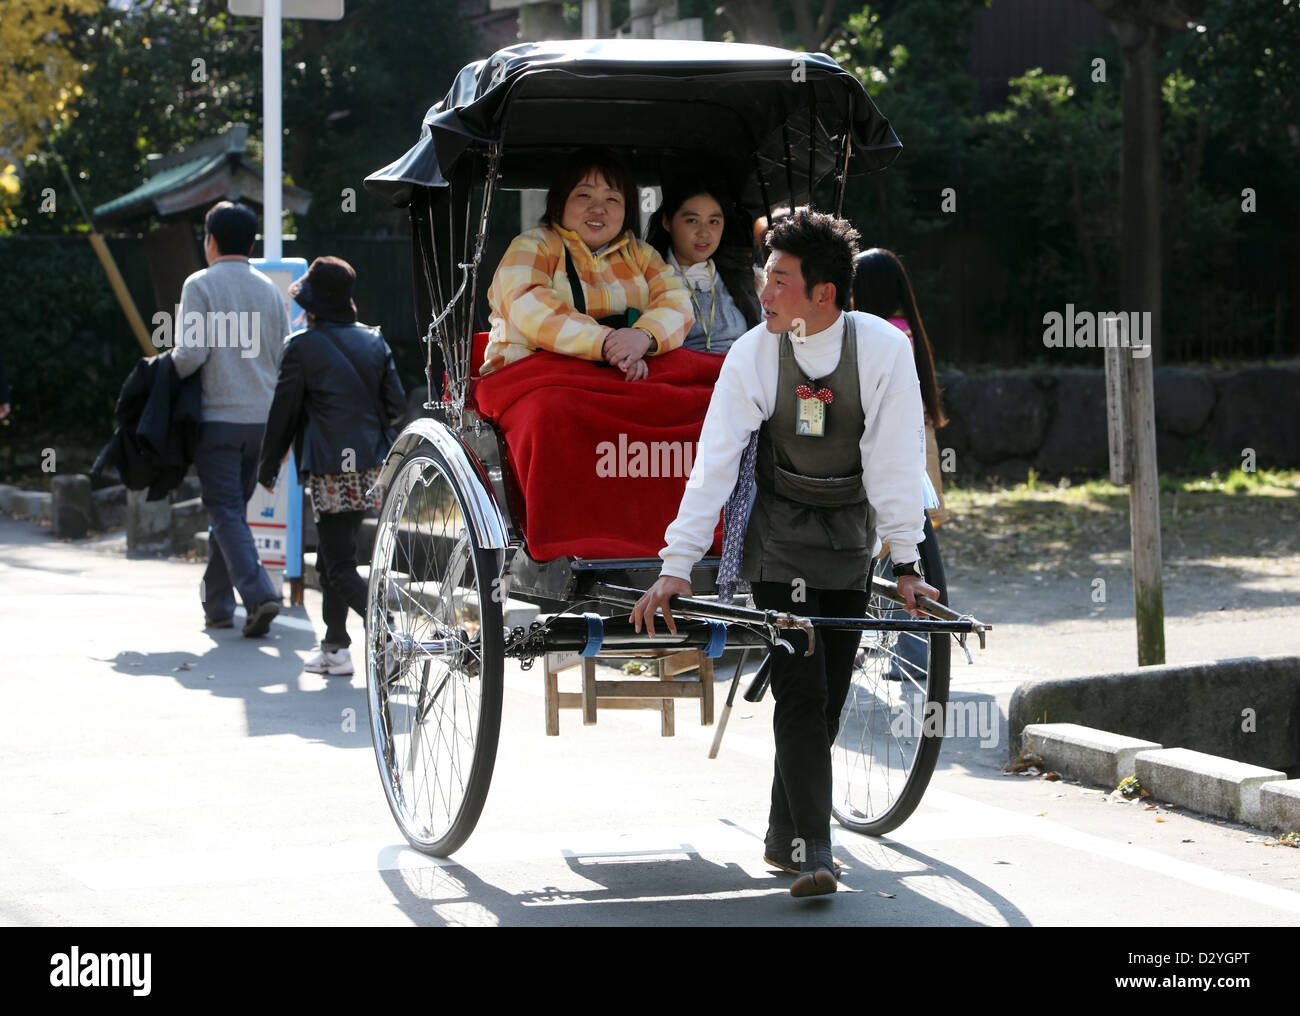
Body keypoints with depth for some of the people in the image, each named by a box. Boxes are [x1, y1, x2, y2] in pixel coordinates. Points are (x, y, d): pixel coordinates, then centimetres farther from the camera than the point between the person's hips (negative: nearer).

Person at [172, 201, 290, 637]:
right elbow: (283, 360, 12)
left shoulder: (201, 285, -6)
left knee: (226, 511, -4)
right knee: (233, 507, 15)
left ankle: (259, 594, -20)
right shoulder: (269, 290, 10)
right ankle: (217, 601, 20)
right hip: (261, 417, 5)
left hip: (218, 416, -5)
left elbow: (191, 353, -14)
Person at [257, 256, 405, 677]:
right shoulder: (374, 340, 7)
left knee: (340, 567, -5)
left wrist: (268, 467, 7)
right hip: (371, 466, 6)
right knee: (332, 554, 18)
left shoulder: (302, 346, -7)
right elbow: (396, 403, 7)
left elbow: (283, 411, -4)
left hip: (332, 469, -6)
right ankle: (335, 647, 22)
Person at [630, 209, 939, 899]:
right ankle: (811, 851, -12)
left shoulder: (883, 349, -14)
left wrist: (906, 564, -13)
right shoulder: (752, 355, -13)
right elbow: (712, 465, -14)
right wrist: (675, 567, -19)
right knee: (801, 691, -13)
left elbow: (894, 464, -11)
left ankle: (784, 837, 20)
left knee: (826, 697, 5)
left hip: (852, 540, 2)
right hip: (779, 541, -2)